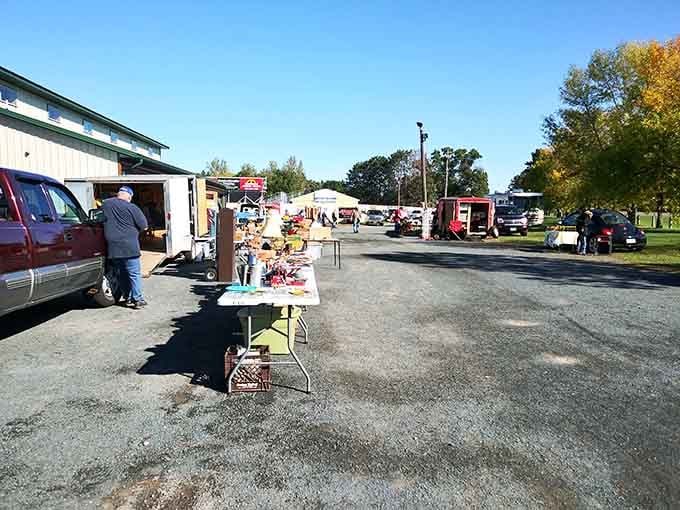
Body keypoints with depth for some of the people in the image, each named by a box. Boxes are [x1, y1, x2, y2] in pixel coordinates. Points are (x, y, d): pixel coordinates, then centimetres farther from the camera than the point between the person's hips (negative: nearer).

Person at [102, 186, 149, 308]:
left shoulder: (105, 204, 5)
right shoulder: (131, 208, -11)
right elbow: (144, 226, -5)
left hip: (112, 247, 5)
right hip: (129, 247, -5)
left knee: (122, 274, 16)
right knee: (134, 274, 2)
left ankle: (128, 298, 23)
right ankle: (137, 299, 3)